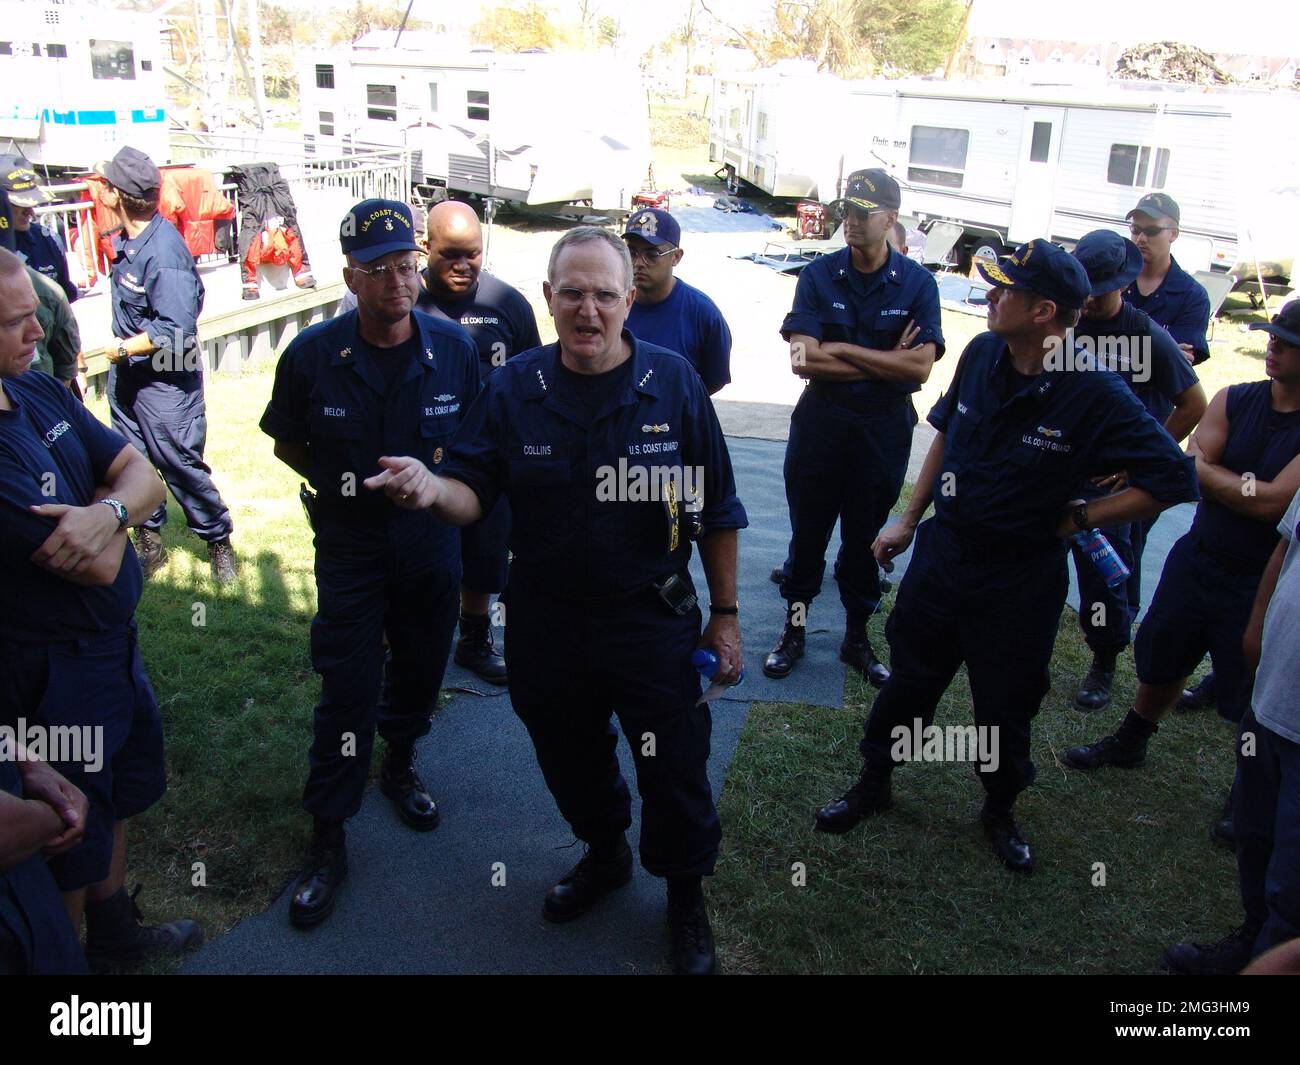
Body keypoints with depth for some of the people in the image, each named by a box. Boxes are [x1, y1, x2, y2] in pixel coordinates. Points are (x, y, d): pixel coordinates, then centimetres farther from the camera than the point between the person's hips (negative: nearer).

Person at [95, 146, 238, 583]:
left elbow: (177, 330, -28)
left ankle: (218, 540, 18)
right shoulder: (125, 239, 3)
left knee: (179, 462, -1)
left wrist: (125, 348, -18)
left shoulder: (163, 251, -25)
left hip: (165, 379, -9)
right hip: (126, 372, 9)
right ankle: (148, 542, 30)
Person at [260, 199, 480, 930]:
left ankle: (400, 766, 47)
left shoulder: (454, 348, -9)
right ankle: (329, 840, 14)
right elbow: (288, 442, 3)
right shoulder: (312, 354, -13)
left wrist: (437, 482, -10)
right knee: (346, 692, -1)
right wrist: (340, 485, -8)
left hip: (432, 545, 2)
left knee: (422, 671, 18)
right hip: (350, 548, -2)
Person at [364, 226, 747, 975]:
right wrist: (432, 488, -28)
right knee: (571, 760, 21)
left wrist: (725, 613, -1)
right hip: (547, 624, 3)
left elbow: (717, 511, -3)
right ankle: (605, 856, 51)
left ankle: (687, 896, 35)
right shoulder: (514, 387, -3)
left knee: (674, 772, 7)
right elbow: (475, 495, -4)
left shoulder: (673, 383, -8)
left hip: (653, 621, -2)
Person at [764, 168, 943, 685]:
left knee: (866, 534, 12)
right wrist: (885, 361, -15)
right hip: (821, 421, 0)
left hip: (885, 428, 0)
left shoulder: (918, 284, -5)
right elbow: (803, 360, -16)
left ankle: (857, 636, 29)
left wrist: (841, 351, -15)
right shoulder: (818, 275, -4)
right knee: (808, 530, 11)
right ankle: (794, 627, 28)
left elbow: (920, 367, -15)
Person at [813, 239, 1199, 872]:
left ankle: (1000, 810, 40)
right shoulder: (981, 356, -5)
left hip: (1021, 579, -3)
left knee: (1005, 704, 13)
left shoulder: (1095, 394, -20)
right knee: (909, 678, 16)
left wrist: (1076, 518, -14)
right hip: (943, 552, 4)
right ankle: (873, 785, 38)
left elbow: (1172, 479, -17)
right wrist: (908, 521, 11)